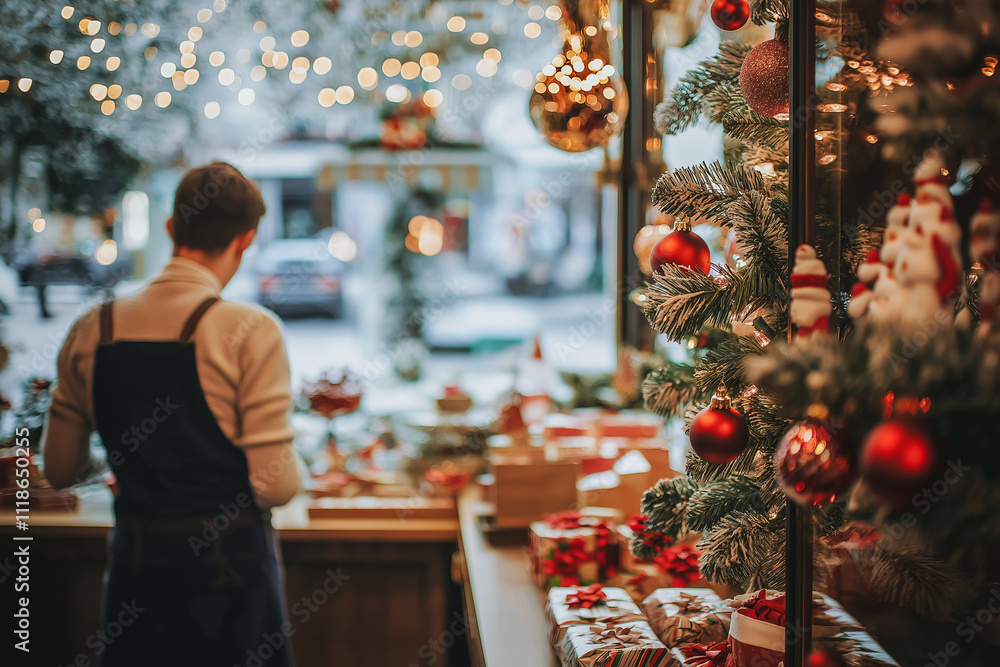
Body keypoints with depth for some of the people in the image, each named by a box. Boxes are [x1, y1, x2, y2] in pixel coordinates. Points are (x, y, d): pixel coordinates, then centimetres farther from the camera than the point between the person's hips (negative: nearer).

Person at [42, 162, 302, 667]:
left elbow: (59, 470, 6)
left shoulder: (91, 331, -1)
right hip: (230, 564, -4)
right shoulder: (250, 331, -15)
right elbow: (276, 487, -17)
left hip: (134, 563, 4)